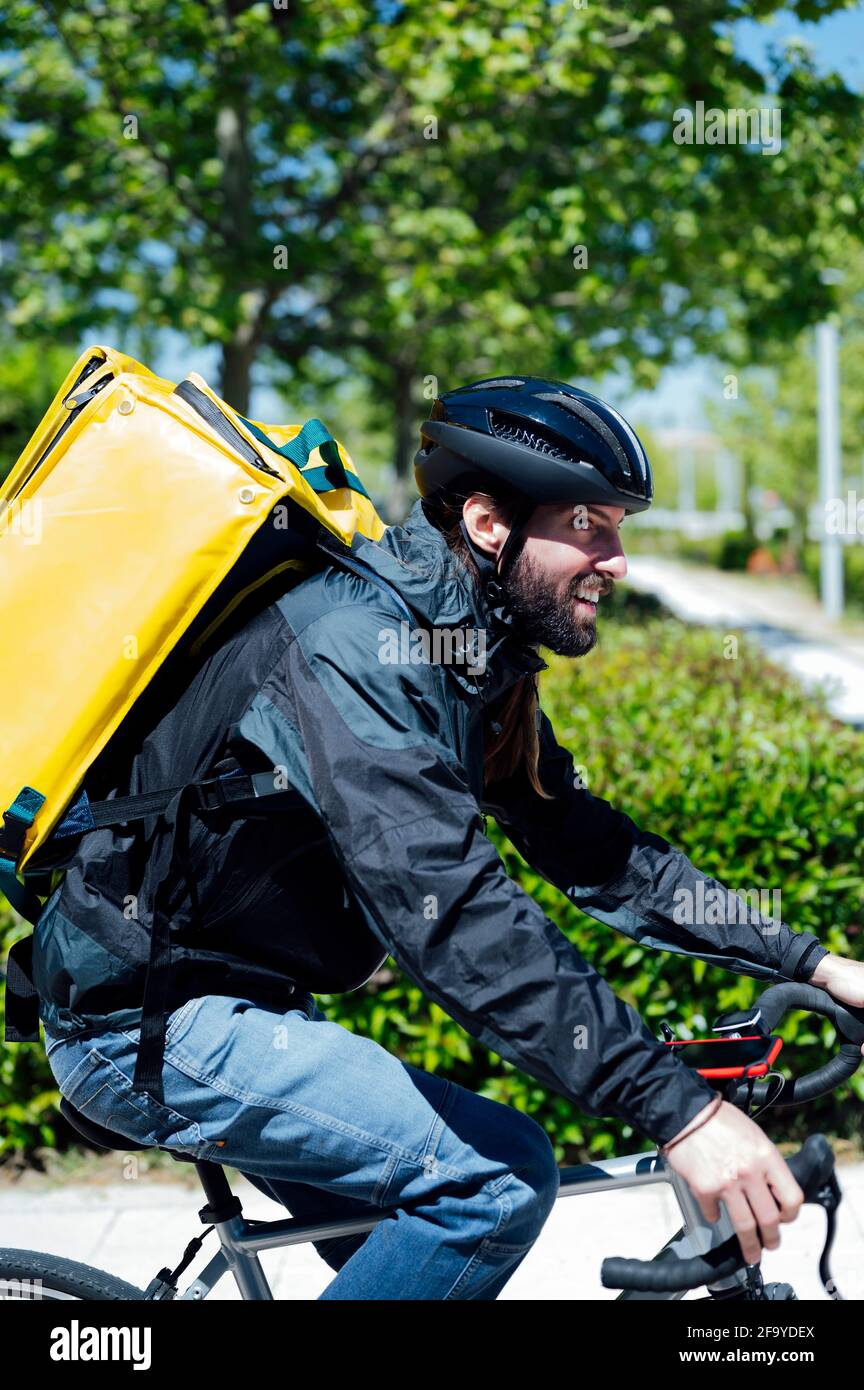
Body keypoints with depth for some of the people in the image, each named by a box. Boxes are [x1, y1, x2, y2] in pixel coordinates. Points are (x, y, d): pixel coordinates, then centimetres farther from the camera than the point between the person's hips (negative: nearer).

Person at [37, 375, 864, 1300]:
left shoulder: (474, 661, 5)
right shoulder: (350, 642, -26)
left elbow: (594, 853, 7)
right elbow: (451, 912, -36)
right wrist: (680, 1111, -39)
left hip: (236, 1007, 10)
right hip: (145, 1024, -10)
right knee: (498, 1174, -21)